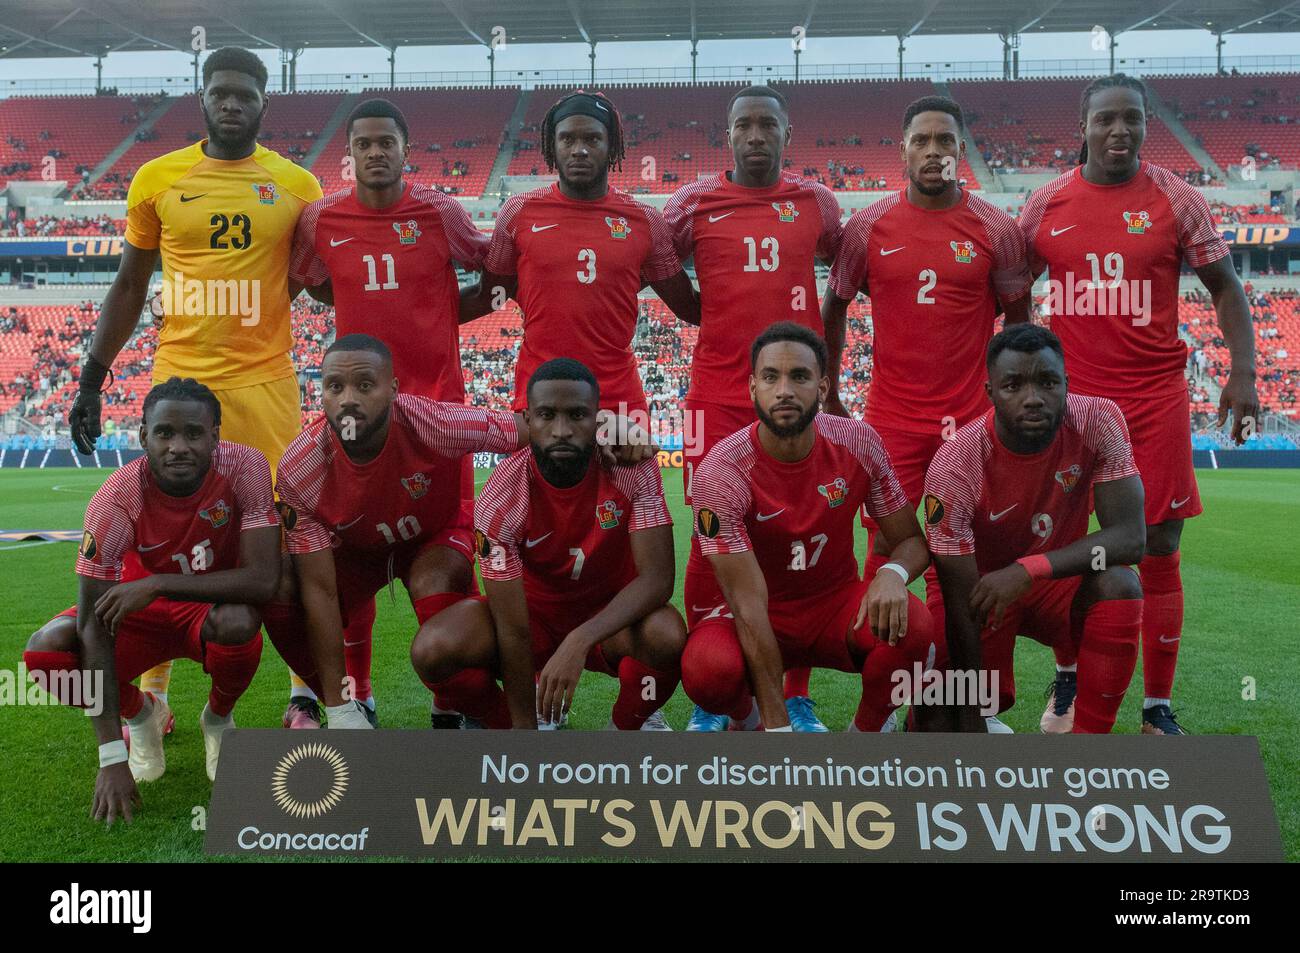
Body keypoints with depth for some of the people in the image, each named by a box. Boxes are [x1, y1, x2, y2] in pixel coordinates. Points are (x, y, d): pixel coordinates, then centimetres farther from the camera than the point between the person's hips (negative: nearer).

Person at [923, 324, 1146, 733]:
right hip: (984, 590, -2)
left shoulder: (1098, 421, -22)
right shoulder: (953, 468, -29)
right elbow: (961, 605, -26)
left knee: (1119, 584, -31)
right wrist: (970, 719, -25)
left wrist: (1028, 570, -38)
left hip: (1058, 581, 2)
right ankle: (988, 709, 21)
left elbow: (1131, 536, -27)